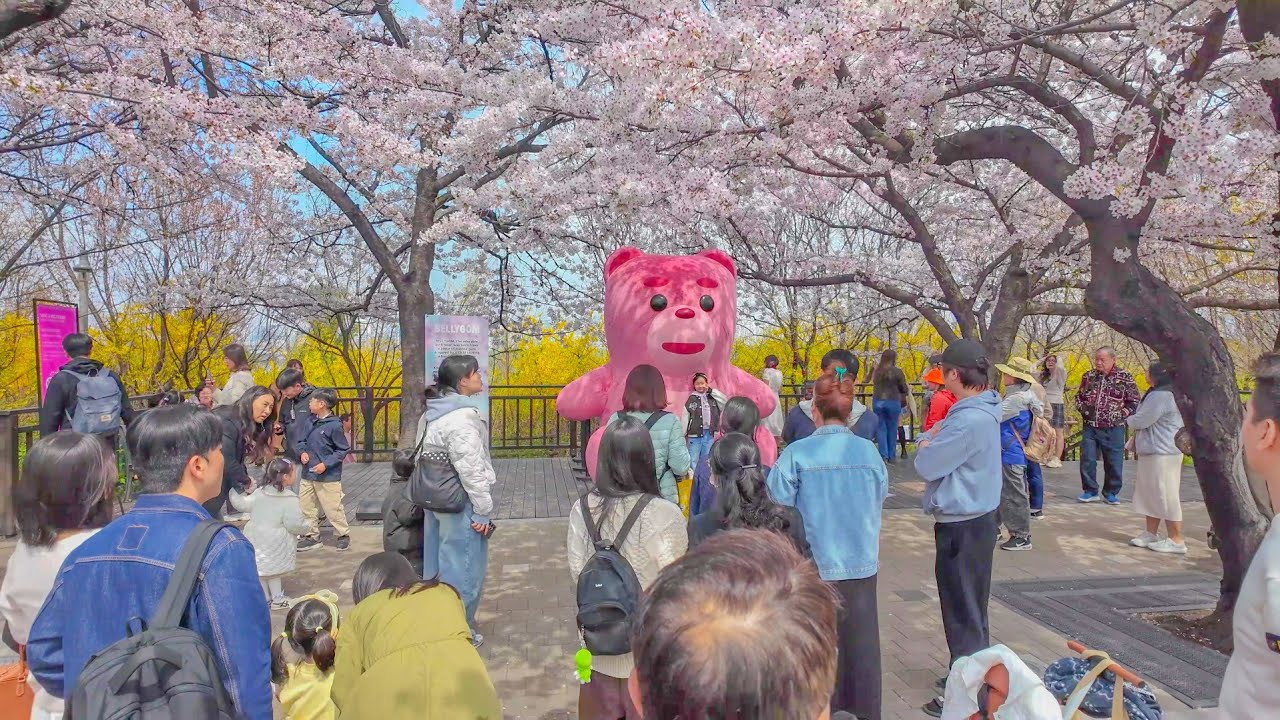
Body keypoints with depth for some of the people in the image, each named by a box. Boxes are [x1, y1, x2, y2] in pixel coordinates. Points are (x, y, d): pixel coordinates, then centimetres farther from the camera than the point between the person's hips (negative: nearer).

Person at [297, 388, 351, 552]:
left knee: (333, 508, 1)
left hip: (328, 477, -7)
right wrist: (302, 452, -4)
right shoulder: (311, 422, 4)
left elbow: (343, 450, -10)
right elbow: (303, 441, 17)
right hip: (308, 475, 7)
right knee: (306, 506, 11)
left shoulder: (334, 425, -15)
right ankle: (311, 535, 25)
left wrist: (326, 464, -17)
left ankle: (343, 535, 19)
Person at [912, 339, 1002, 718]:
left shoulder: (970, 420, -25)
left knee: (962, 614, 2)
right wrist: (932, 440, -8)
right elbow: (936, 441, 12)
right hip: (976, 519, 10)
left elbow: (926, 465, -20)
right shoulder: (980, 410, 7)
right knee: (972, 609, 21)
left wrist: (925, 445, -2)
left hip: (961, 527, -10)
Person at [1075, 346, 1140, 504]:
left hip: (1114, 428, -3)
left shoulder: (1125, 377, -4)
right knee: (1087, 460, 2)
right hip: (1090, 427, 3)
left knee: (1114, 462, 5)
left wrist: (1119, 414, -10)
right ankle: (1090, 491, 15)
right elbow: (1079, 396, 17)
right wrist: (1083, 408, -1)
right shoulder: (1089, 376, 6)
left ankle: (1111, 493, 21)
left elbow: (1134, 402, -2)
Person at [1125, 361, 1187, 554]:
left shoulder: (1161, 396, -20)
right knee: (1151, 493, 15)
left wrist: (1128, 421, 1)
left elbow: (1142, 420, -20)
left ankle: (1176, 541, -1)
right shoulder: (1160, 393, 15)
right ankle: (1151, 534, 22)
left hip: (1162, 453, -11)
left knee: (1166, 496, -6)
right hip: (1153, 451, 11)